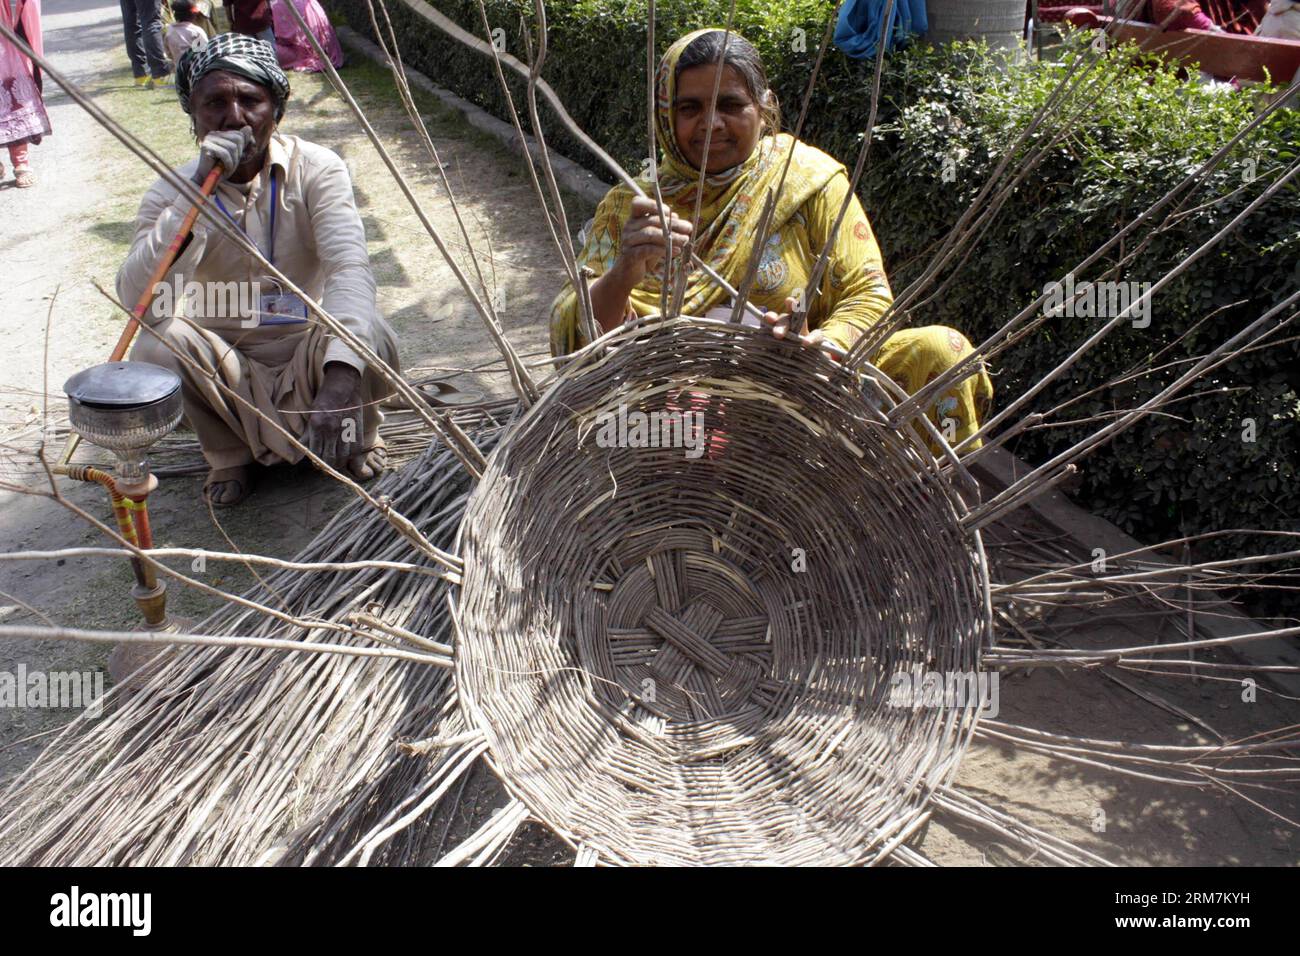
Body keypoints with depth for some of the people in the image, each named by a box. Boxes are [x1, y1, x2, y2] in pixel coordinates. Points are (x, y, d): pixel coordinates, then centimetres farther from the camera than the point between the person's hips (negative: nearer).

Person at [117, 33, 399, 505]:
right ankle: (228, 453, 3)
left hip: (310, 355, -1)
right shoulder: (172, 192, -9)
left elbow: (349, 266, -29)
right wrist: (199, 192, -33)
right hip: (228, 367, 2)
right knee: (155, 346, -28)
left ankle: (358, 438, 3)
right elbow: (137, 300, -24)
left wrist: (340, 378, -47)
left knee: (371, 338, -32)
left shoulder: (316, 169, -13)